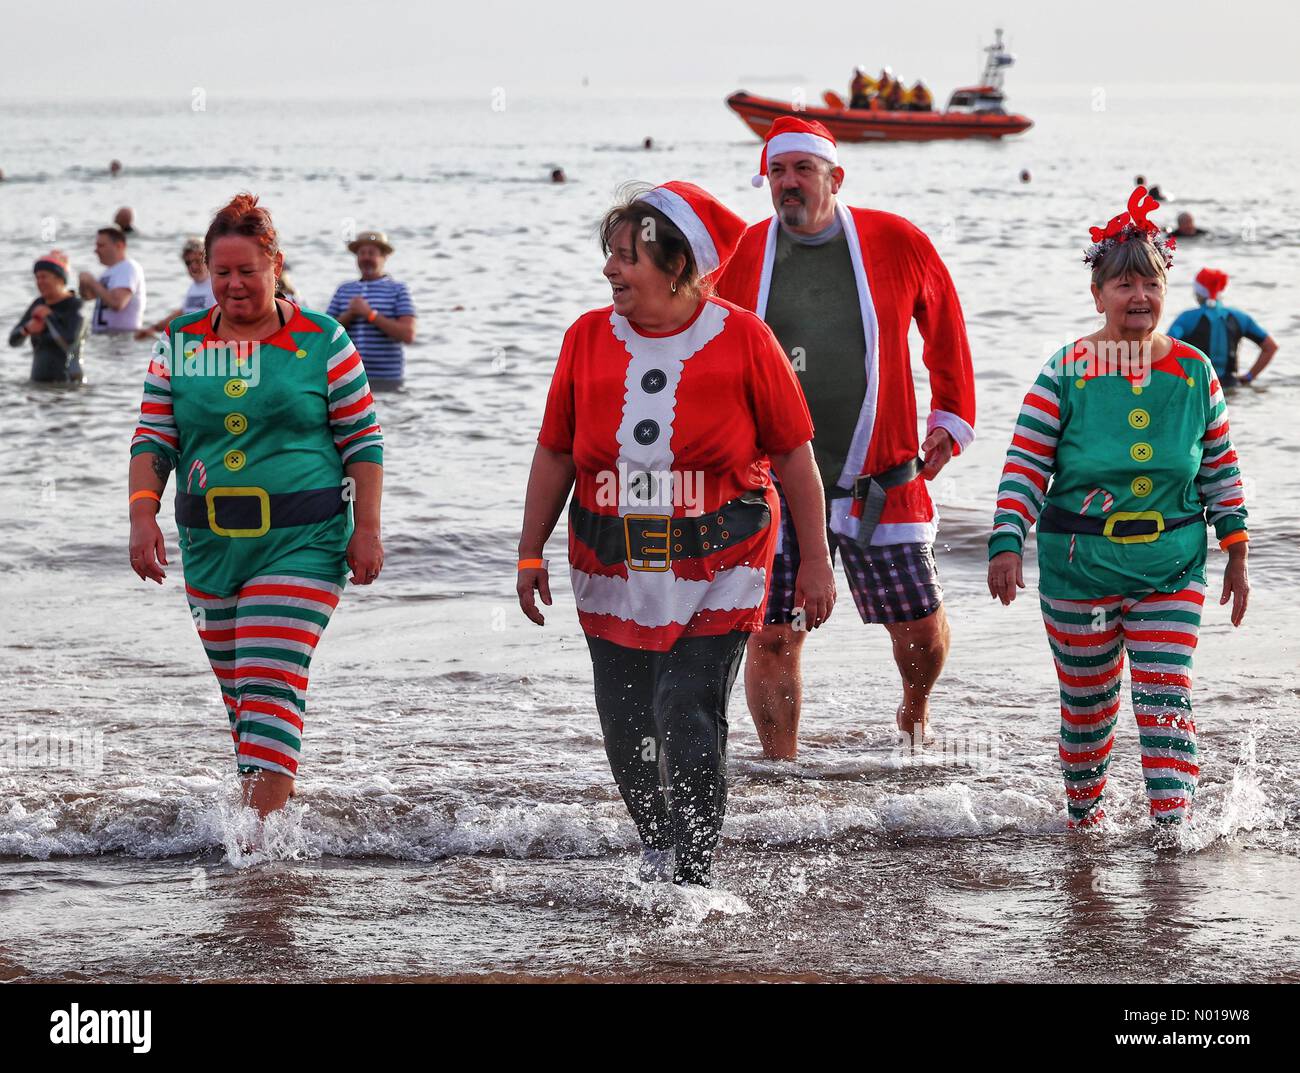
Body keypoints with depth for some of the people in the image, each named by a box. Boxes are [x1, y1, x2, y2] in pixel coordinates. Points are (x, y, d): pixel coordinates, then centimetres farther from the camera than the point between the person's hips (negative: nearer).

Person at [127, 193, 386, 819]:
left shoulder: (321, 341, -1)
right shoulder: (181, 344, 8)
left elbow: (363, 440, 1)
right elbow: (153, 438, 6)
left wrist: (367, 530, -5)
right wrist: (142, 514, -9)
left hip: (302, 542, -5)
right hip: (210, 543, 5)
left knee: (271, 684, -15)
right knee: (235, 689, 12)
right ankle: (275, 803, 29)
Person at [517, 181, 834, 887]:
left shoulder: (742, 339, -7)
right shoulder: (588, 338, 3)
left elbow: (794, 453, -1)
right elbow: (555, 453, 10)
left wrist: (815, 561, 0)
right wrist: (531, 553, 9)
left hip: (716, 571, -4)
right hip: (612, 574, 4)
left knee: (689, 727, -11)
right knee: (627, 732, 7)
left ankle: (691, 877, -3)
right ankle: (658, 856, 28)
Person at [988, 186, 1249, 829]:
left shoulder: (1194, 372, 2)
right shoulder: (1067, 372, -5)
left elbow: (1221, 469, 10)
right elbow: (1025, 464, -6)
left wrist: (1236, 552, 9)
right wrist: (1007, 544, -17)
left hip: (1171, 568, 1)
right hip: (1078, 564, -1)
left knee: (1165, 695, -8)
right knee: (1086, 697, 9)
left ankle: (1172, 824, -10)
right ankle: (1083, 807, 29)